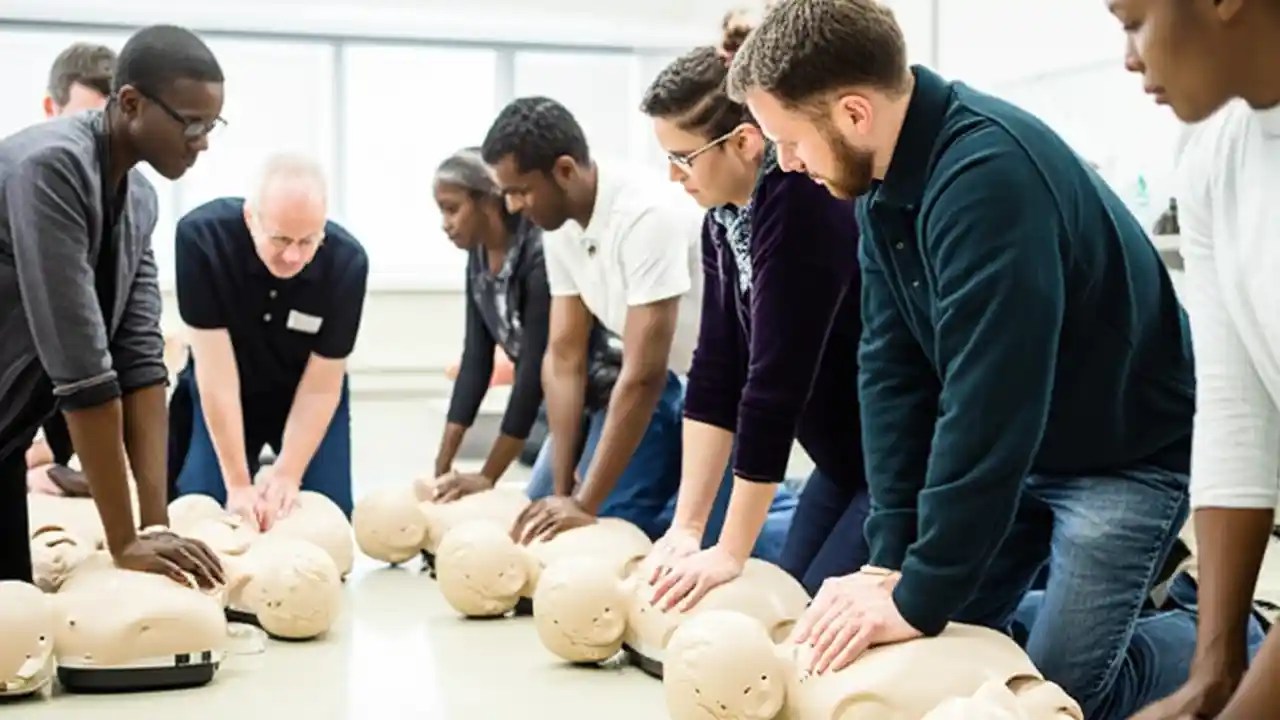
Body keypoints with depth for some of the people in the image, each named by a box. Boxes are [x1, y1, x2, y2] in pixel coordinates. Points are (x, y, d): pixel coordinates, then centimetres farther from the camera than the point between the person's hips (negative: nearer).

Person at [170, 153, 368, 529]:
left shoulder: (347, 261, -29)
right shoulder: (202, 235, -32)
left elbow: (321, 386, -20)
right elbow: (215, 372, -29)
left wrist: (287, 474, -29)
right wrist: (238, 483, -29)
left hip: (305, 397, 0)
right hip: (218, 398, 0)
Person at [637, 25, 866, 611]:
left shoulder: (803, 205, -27)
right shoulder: (725, 217, 0)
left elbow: (776, 383, -28)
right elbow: (716, 374, -1)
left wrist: (731, 553, -23)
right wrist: (686, 527, -6)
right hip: (848, 458, 9)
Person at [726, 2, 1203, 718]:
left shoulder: (989, 175, -33)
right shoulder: (885, 182, -6)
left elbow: (986, 408, -35)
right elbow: (893, 369, -6)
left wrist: (920, 597, -31)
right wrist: (891, 559, -12)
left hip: (1128, 456, -8)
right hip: (1022, 446, 8)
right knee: (947, 642, 6)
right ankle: (1124, 594, 26)